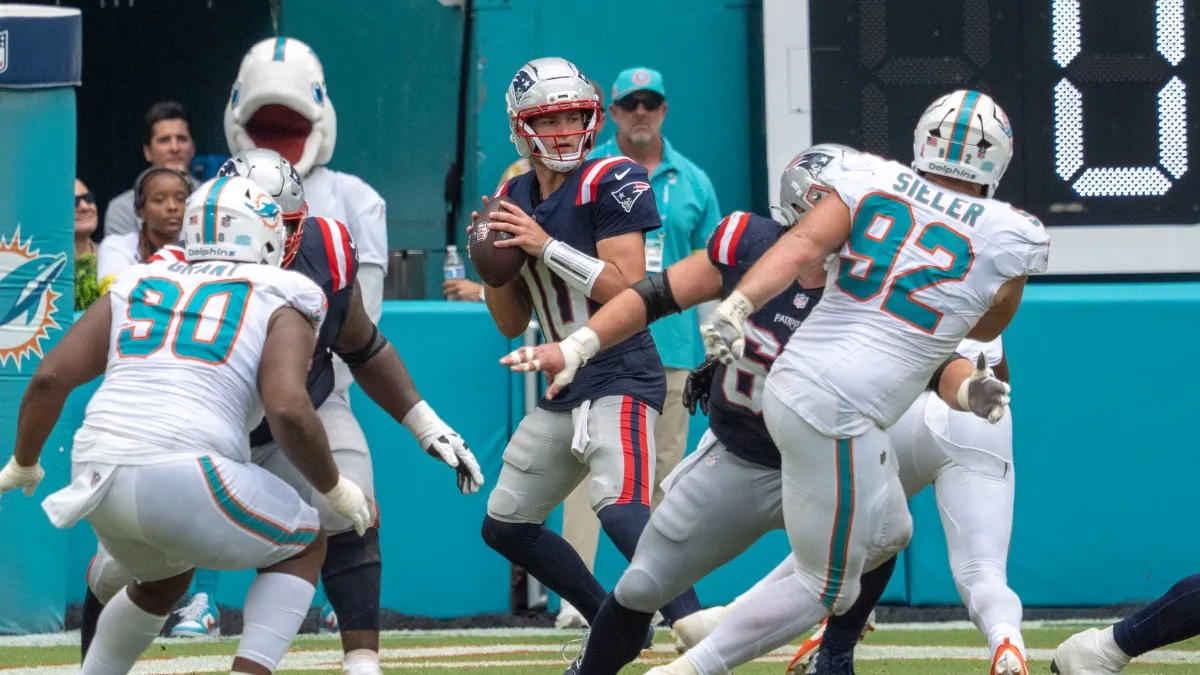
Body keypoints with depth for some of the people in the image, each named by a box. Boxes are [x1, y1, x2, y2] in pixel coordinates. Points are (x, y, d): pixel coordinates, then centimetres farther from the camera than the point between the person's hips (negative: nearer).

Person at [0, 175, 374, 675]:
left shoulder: (136, 286, 22)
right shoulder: (280, 304, 9)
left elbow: (50, 378, 13)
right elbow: (288, 409, -8)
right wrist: (335, 489, 7)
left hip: (97, 478, 6)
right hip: (184, 474, -6)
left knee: (163, 575, 36)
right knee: (302, 546, 20)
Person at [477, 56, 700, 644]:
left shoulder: (610, 183, -10)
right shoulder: (513, 199, 11)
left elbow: (628, 291, -19)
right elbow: (511, 324, 14)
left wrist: (546, 246, -20)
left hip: (622, 378, -9)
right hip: (564, 390, 9)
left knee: (619, 509, -31)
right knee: (504, 526, 14)